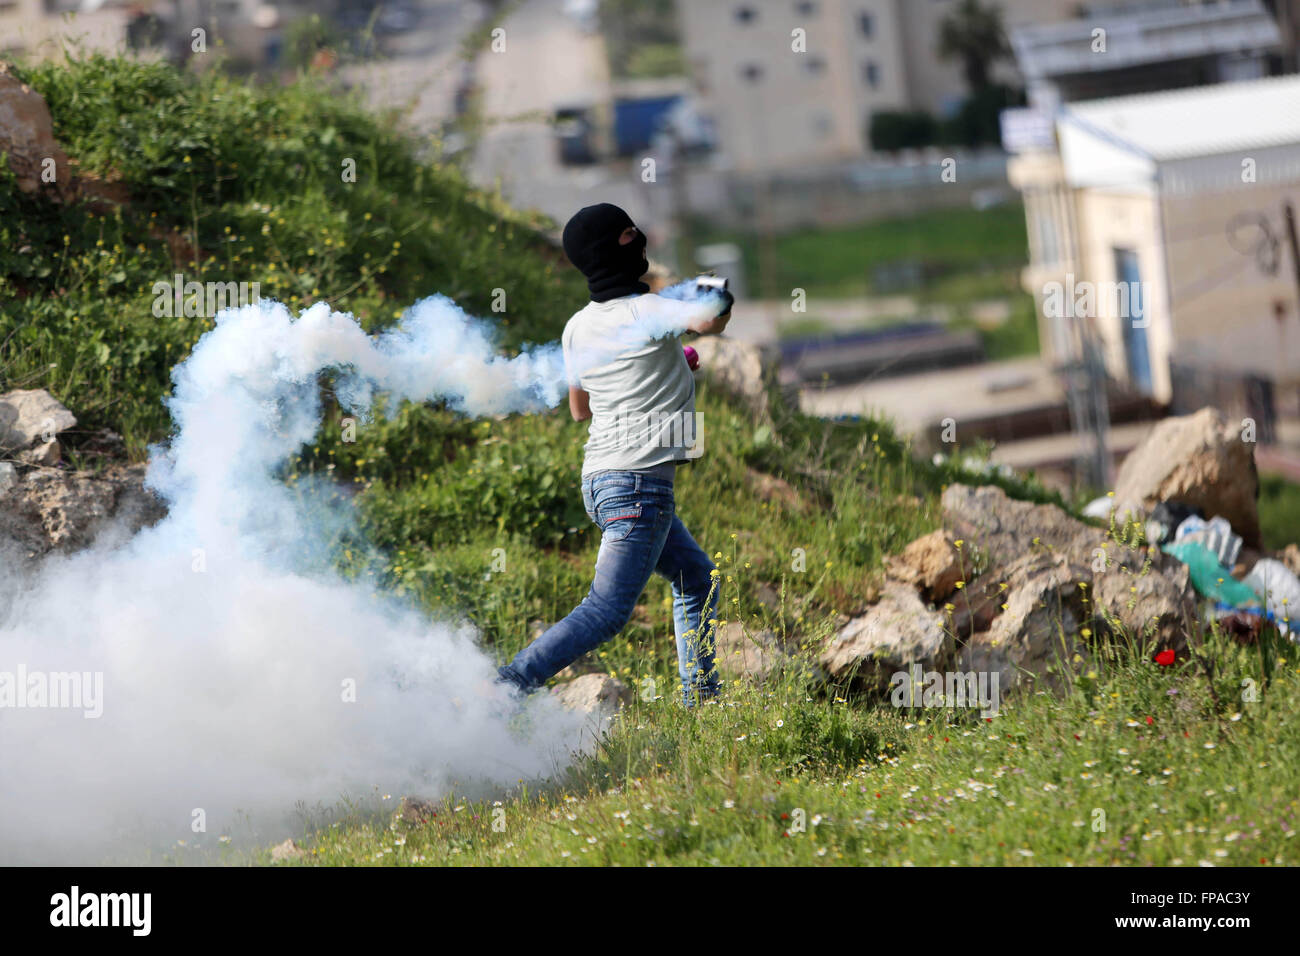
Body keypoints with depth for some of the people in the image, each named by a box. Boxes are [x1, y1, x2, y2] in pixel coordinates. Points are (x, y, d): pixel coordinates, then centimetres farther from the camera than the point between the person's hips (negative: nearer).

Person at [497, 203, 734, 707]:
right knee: (606, 611, -10)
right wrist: (721, 296, -6)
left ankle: (701, 702, 23)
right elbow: (709, 320, -31)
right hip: (640, 480, -9)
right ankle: (504, 689, -18)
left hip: (599, 477, 9)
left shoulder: (578, 328, 10)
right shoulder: (649, 311, -13)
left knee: (697, 580, 21)